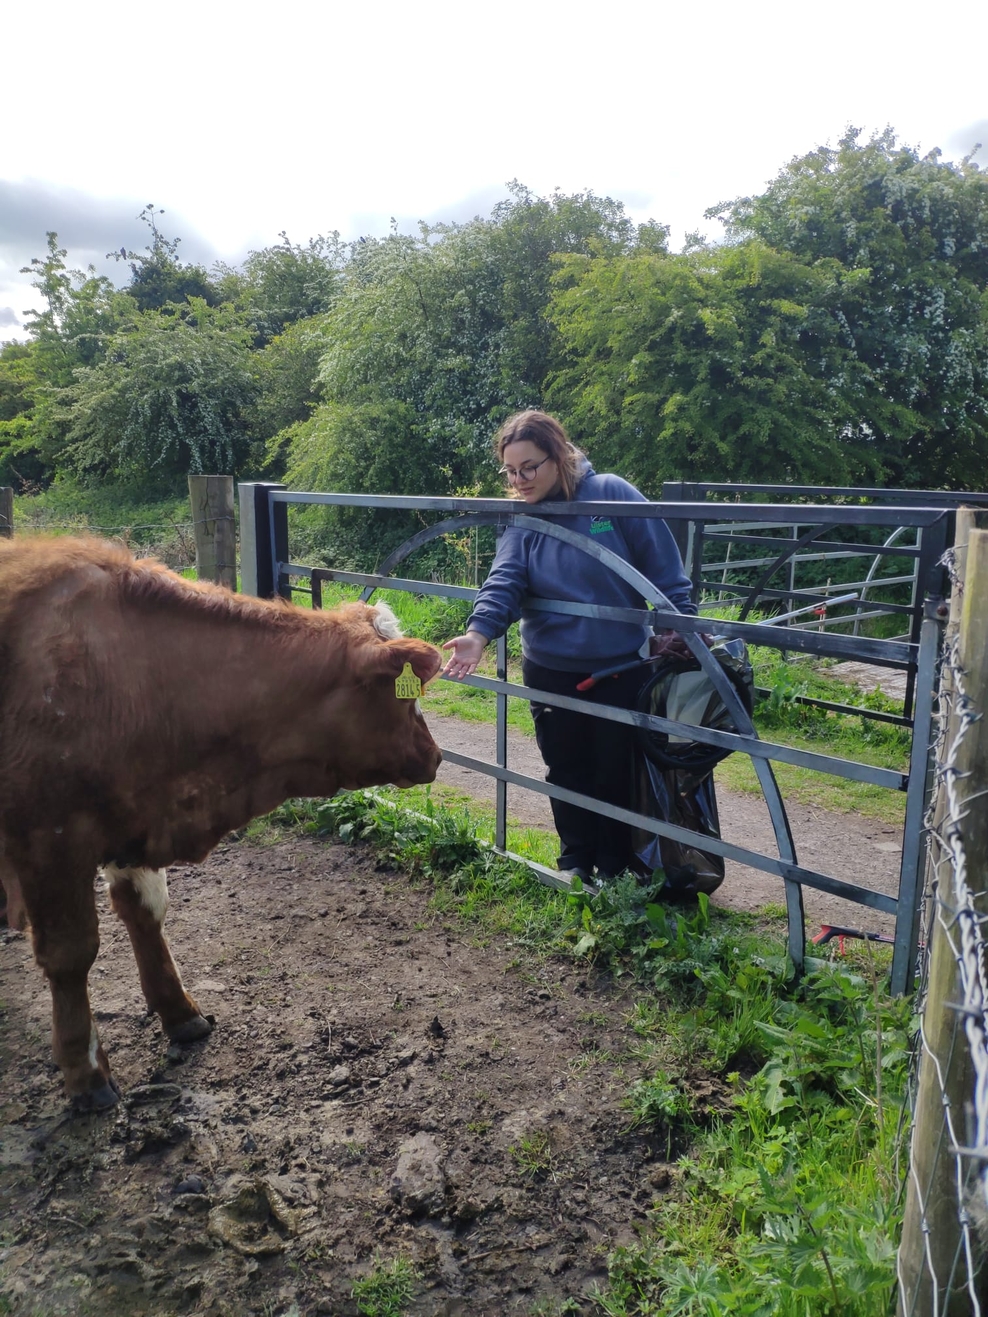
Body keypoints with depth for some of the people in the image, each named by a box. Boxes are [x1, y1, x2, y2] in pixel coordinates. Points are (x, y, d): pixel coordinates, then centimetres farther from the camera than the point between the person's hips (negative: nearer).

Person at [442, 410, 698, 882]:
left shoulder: (612, 494, -10)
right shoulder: (520, 520, -1)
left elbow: (662, 565, -6)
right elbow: (505, 580, -17)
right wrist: (479, 631, -34)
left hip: (620, 667, -2)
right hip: (550, 671, 3)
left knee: (615, 772, 10)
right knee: (566, 772, 14)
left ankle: (615, 870, 28)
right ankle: (575, 864, 33)